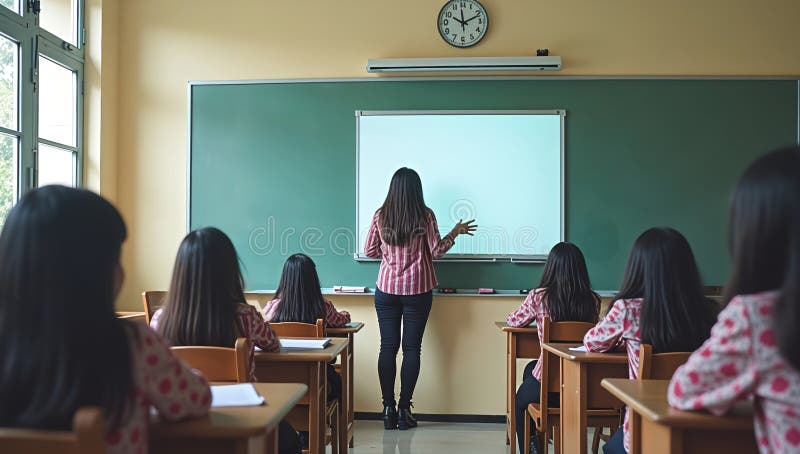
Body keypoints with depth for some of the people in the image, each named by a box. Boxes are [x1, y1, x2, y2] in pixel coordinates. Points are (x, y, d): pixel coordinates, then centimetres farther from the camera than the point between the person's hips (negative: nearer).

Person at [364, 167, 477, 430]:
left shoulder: (380, 216, 0)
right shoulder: (425, 216, -7)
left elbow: (369, 251, 5)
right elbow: (436, 251, -4)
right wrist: (456, 232, 9)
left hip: (386, 289, 2)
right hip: (417, 290, -2)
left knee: (388, 347, 5)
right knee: (411, 348, 4)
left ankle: (388, 408, 6)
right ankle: (404, 409, 5)